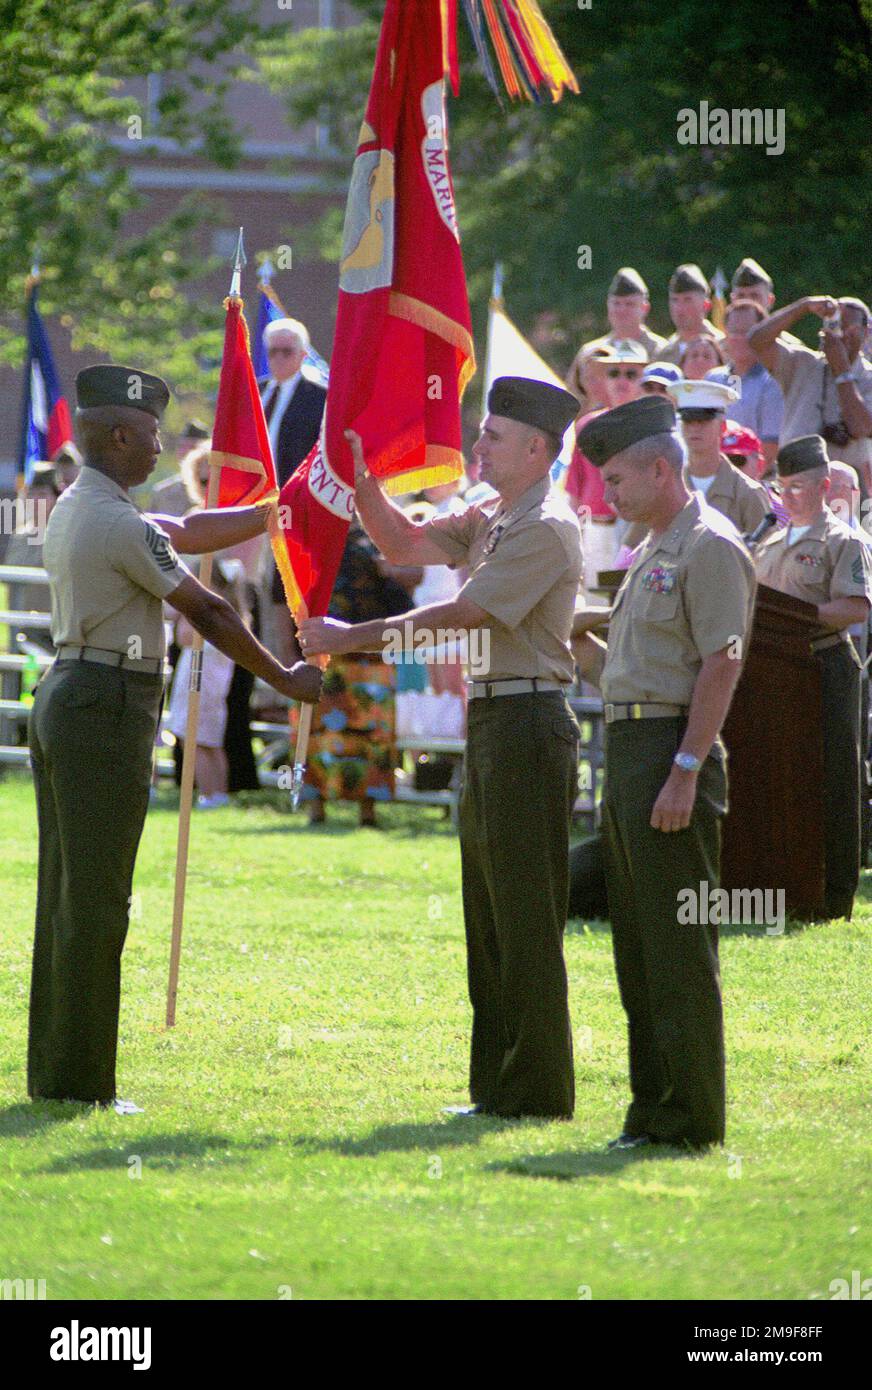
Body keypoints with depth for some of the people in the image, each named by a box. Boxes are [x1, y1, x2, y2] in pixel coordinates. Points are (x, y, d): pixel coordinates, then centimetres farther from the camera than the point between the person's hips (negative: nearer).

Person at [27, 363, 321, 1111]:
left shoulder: (76, 510, 14)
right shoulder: (120, 526, -16)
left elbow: (189, 532, 24)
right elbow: (208, 613, -11)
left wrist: (277, 512, 27)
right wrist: (286, 680, -1)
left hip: (64, 697, 10)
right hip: (108, 708, -10)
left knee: (67, 895, 12)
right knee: (96, 902, -6)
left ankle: (53, 1071, 15)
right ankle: (80, 1079, -4)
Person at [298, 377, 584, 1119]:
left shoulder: (546, 529, -14)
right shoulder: (492, 520, 16)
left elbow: (460, 615, -18)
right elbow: (404, 544, 24)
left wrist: (352, 637, -16)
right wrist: (361, 483, 7)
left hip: (528, 723, -10)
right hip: (491, 719, 10)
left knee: (526, 917, -8)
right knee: (489, 913, 13)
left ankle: (535, 1090, -5)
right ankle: (498, 1082, 18)